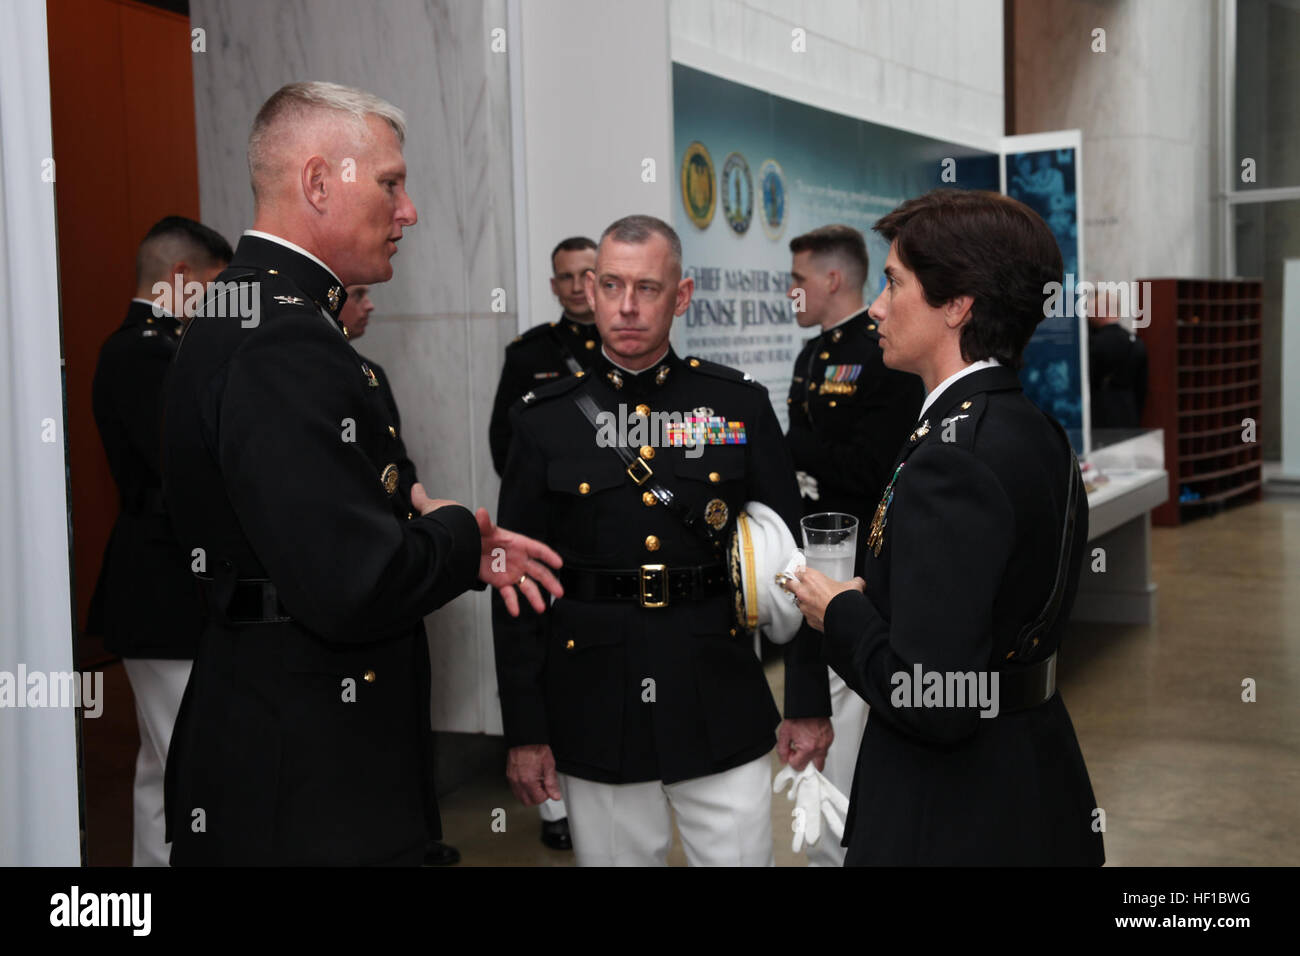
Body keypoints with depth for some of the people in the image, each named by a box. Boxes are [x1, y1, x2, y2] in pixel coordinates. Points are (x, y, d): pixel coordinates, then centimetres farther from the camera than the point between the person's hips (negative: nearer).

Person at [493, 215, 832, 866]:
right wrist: (524, 732, -2)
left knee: (741, 853, 7)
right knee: (616, 854, 12)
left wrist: (809, 702, 1)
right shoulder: (544, 421, -1)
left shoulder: (740, 406, 1)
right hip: (596, 711, 0)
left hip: (722, 708, 0)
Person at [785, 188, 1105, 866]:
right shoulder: (1037, 433, 5)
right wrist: (868, 600, 7)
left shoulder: (952, 457, -24)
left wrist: (841, 614, -12)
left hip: (956, 828, -9)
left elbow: (932, 699, -28)